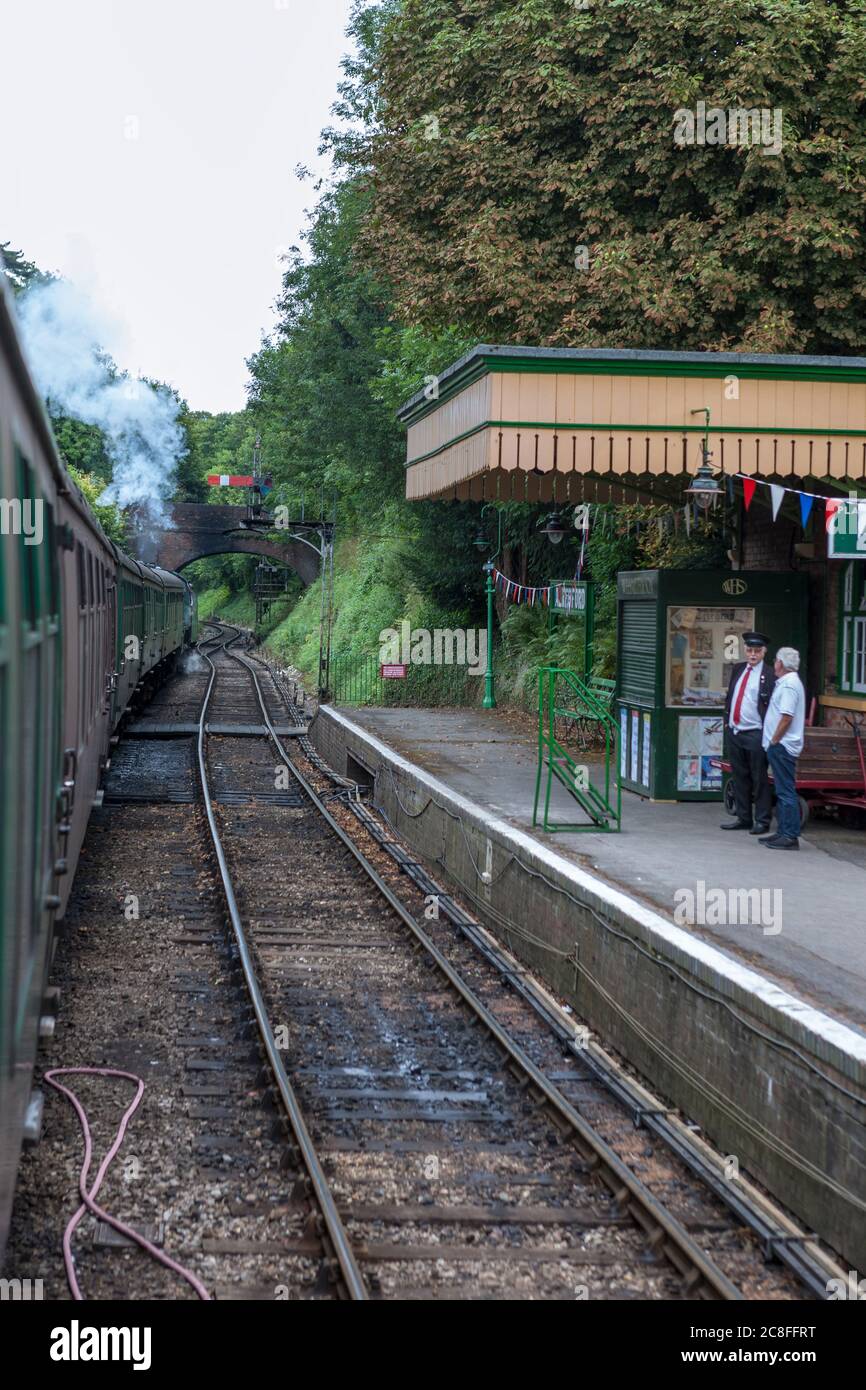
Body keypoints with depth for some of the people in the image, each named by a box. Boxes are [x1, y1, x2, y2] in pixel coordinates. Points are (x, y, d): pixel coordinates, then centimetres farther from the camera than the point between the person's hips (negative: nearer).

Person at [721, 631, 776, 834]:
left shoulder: (769, 675, -9)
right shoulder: (738, 669, 12)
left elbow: (773, 705, -10)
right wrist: (727, 720, 13)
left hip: (755, 734, -7)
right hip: (734, 731, 7)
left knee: (759, 779, 1)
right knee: (739, 777, 12)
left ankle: (762, 822, 9)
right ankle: (743, 818, 21)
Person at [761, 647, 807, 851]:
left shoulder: (789, 685, -15)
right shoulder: (787, 682, 17)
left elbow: (786, 717, -22)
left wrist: (774, 741, -15)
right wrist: (773, 743, 18)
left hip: (782, 746, -11)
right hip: (781, 746, 11)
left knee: (786, 791, -9)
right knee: (783, 791, 14)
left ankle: (790, 836, -9)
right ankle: (784, 832, 19)